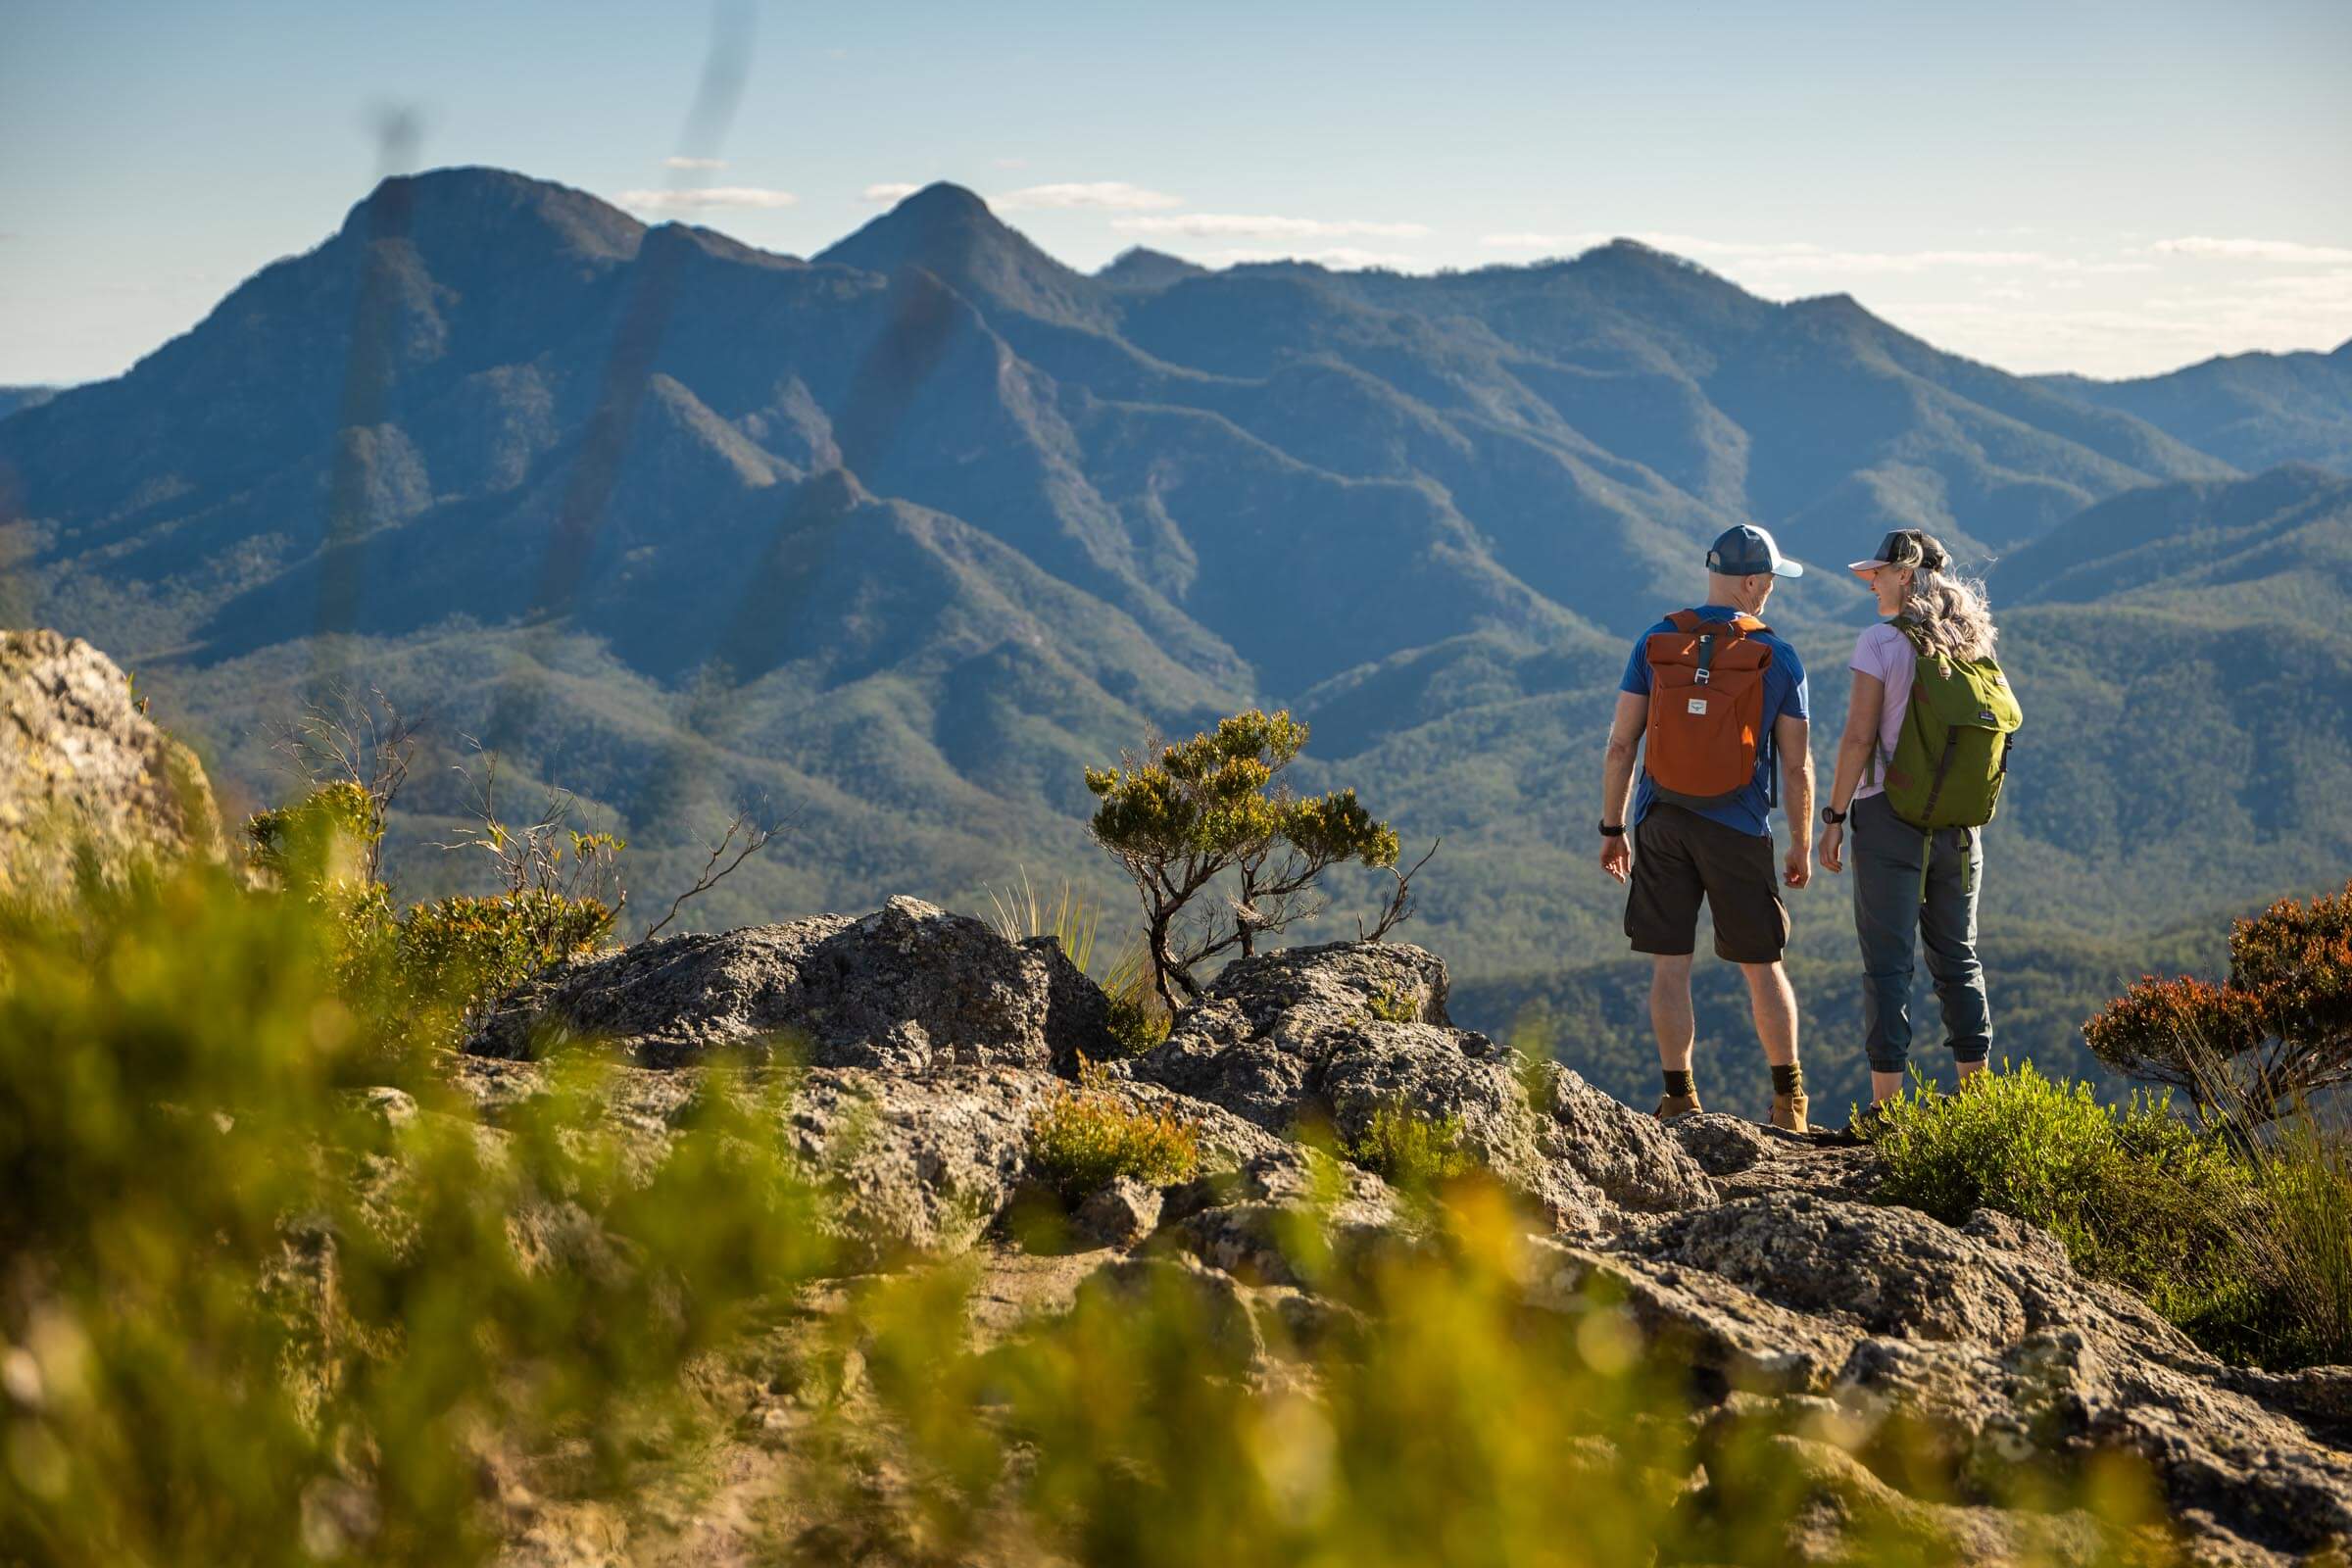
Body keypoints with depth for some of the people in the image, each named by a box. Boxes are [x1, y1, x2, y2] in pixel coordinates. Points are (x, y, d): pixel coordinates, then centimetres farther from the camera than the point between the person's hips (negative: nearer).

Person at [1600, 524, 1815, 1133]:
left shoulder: (1655, 644, 1)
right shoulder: (1778, 659, -3)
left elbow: (1620, 746, 0)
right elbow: (1797, 767, -1)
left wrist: (1613, 827, 8)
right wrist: (1801, 847, 10)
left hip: (1661, 825, 1)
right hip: (1739, 831, -1)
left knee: (1669, 966, 6)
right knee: (1761, 966, 11)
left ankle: (1680, 1098, 6)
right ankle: (1788, 1098, 18)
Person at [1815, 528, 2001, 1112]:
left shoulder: (1880, 642, -9)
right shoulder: (1974, 646, 8)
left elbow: (1859, 737, -13)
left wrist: (1834, 817, -7)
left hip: (1890, 815, -6)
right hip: (1959, 823, 6)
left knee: (1888, 961, -2)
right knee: (1958, 957, 14)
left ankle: (1886, 1105, -2)